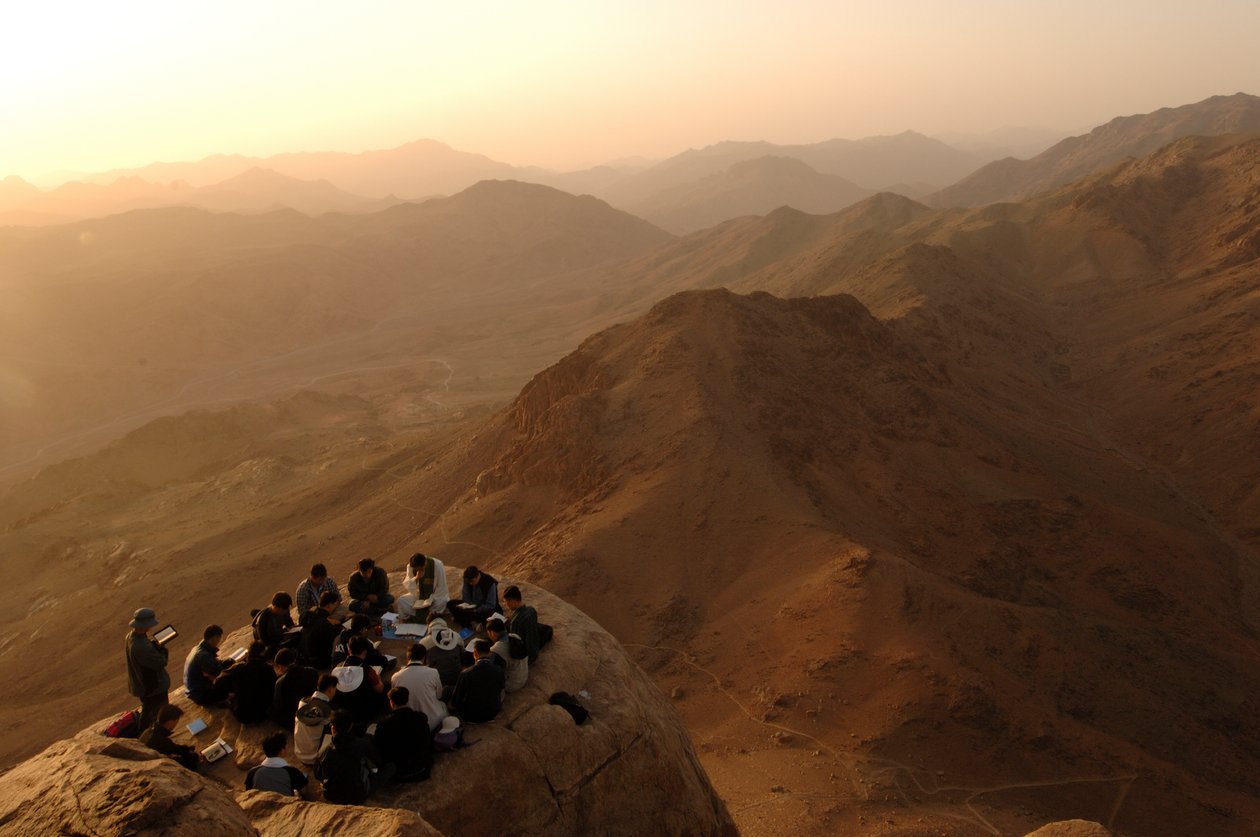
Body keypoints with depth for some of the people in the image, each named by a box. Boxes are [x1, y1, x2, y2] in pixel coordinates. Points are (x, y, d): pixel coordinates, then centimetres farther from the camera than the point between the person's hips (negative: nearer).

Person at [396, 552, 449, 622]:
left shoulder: (437, 565, -21)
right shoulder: (410, 566, -13)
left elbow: (441, 588, -16)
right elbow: (406, 585, -9)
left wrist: (429, 601, -22)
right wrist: (416, 578, -28)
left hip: (435, 595, -2)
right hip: (418, 594, 2)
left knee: (442, 602, -36)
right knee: (401, 601, -23)